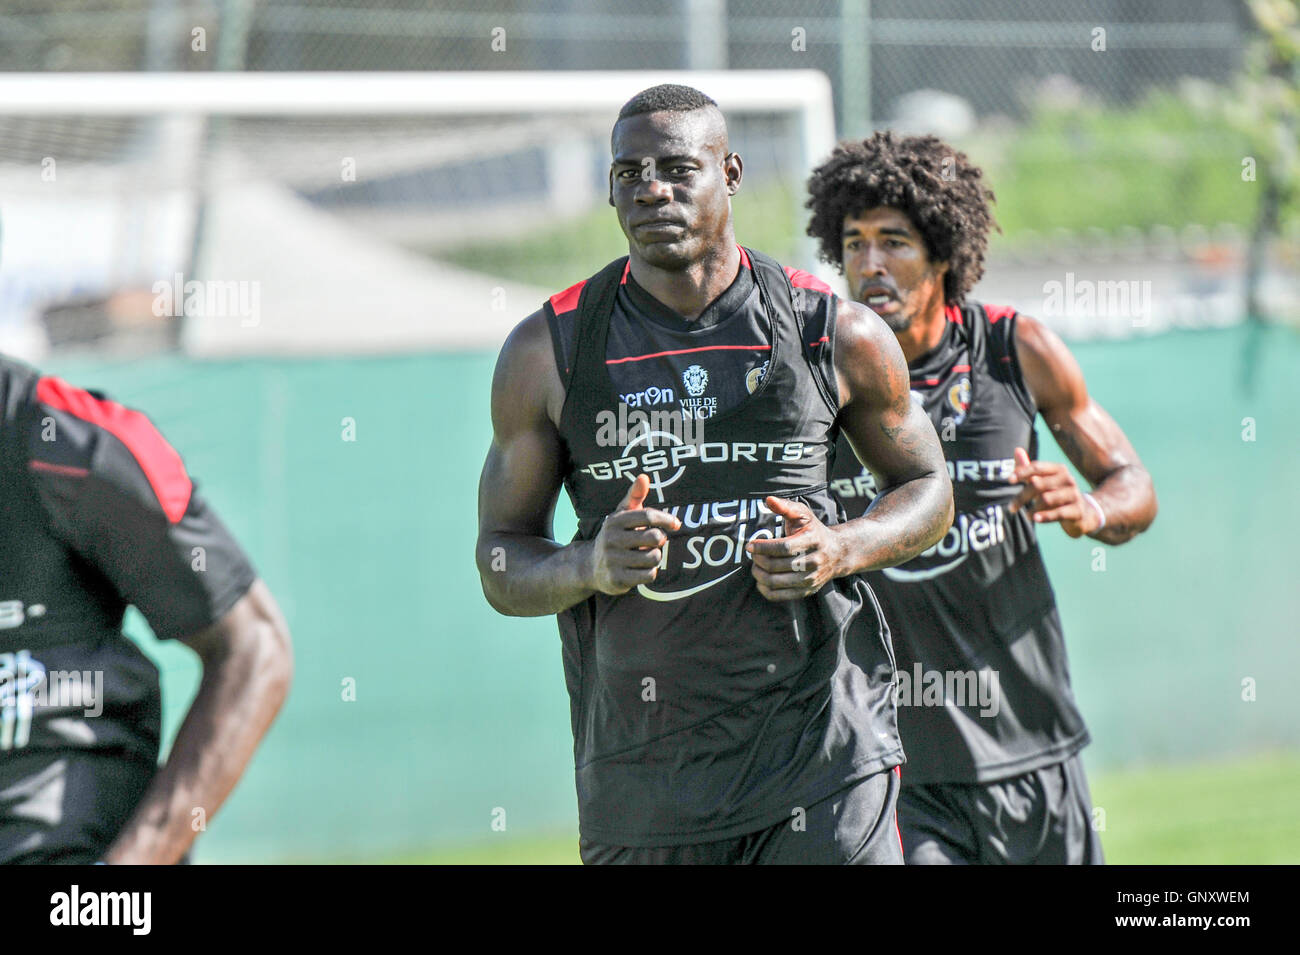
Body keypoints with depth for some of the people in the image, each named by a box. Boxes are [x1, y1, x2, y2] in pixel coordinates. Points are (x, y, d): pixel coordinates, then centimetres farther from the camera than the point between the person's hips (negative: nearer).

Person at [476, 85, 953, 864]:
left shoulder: (838, 336, 2)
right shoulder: (549, 350, 3)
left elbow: (929, 490, 16)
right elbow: (501, 565, 6)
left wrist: (840, 551, -6)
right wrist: (591, 565, -16)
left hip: (822, 749, -1)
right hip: (638, 765, 1)